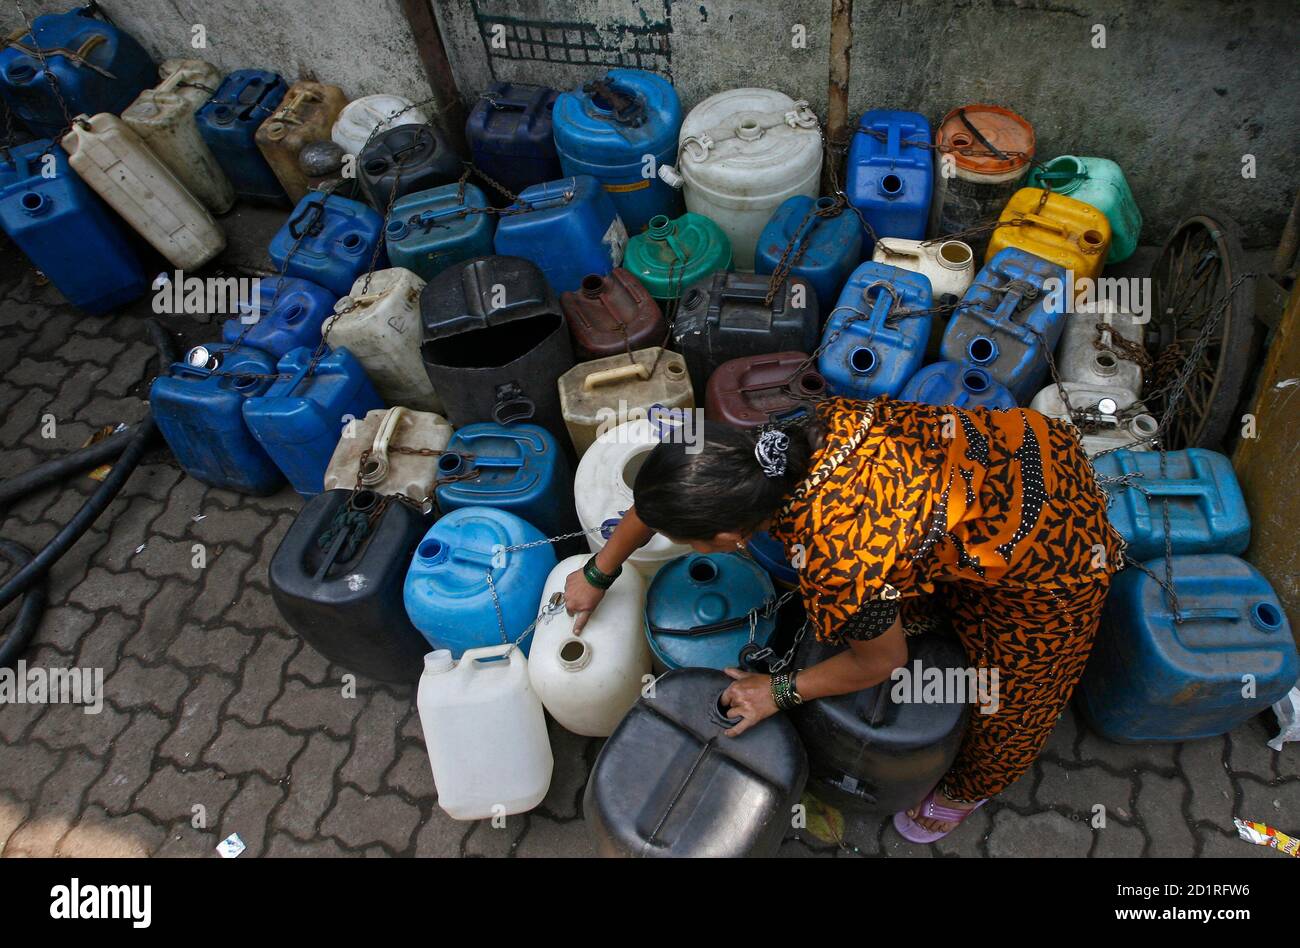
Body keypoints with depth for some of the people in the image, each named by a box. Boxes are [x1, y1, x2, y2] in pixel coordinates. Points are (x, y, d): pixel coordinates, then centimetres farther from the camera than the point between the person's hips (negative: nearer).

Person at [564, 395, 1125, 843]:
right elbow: (665, 494, -1)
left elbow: (881, 663, -16)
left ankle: (970, 789, 49)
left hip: (1050, 554, -5)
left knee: (1014, 690, 21)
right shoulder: (766, 447, -19)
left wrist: (779, 693, -3)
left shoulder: (833, 567, -38)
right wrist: (598, 574, 10)